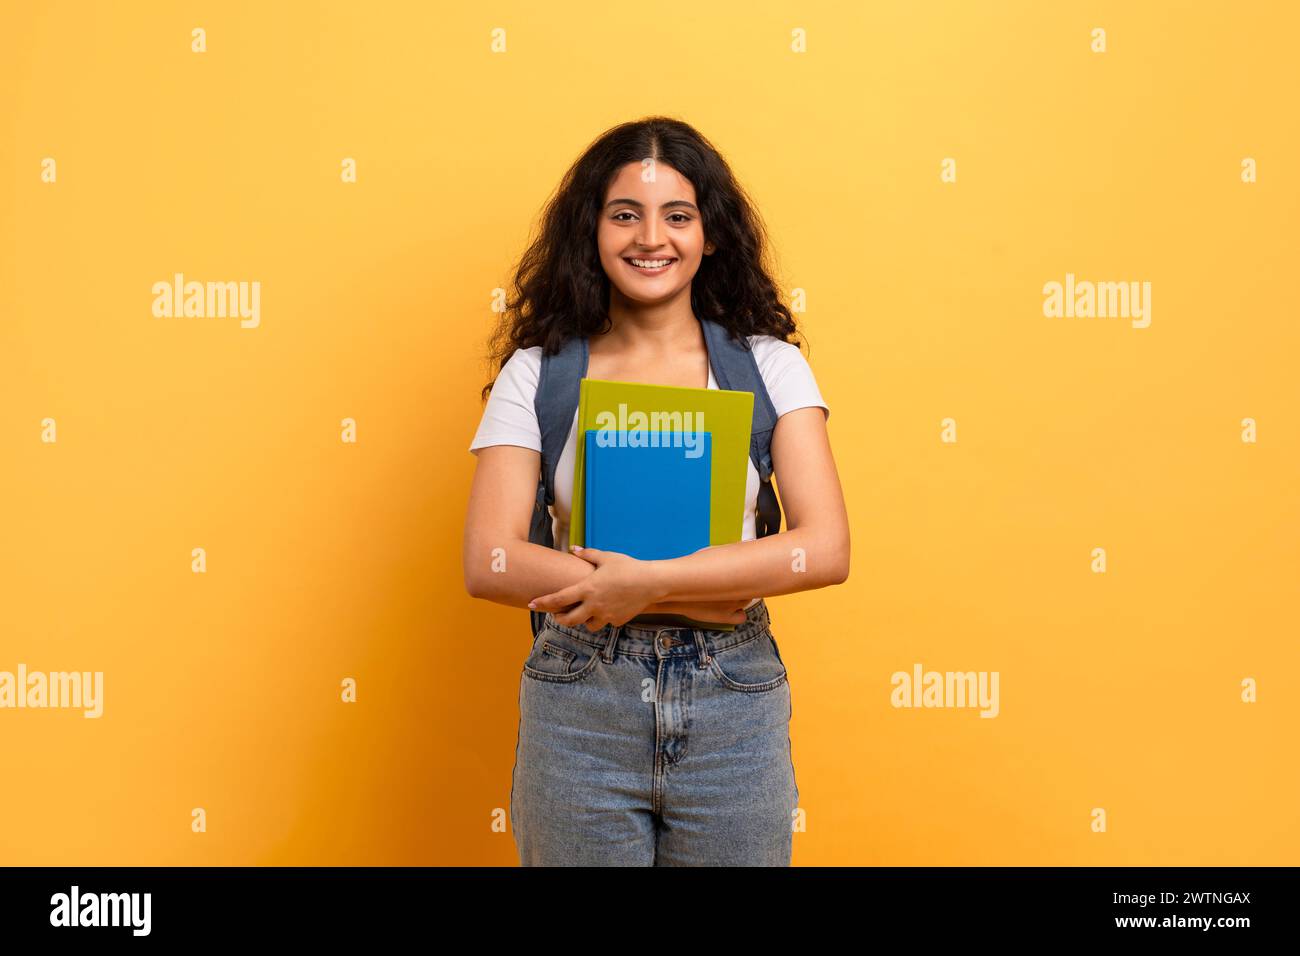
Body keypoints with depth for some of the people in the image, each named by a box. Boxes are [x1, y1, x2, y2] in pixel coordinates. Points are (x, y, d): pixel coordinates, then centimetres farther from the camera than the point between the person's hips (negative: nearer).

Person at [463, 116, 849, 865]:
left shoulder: (769, 365, 1)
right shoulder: (537, 373, 0)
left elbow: (826, 549, -9)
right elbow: (490, 564, -10)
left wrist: (649, 581, -19)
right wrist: (709, 594, -14)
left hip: (733, 700, 1)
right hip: (579, 700, 0)